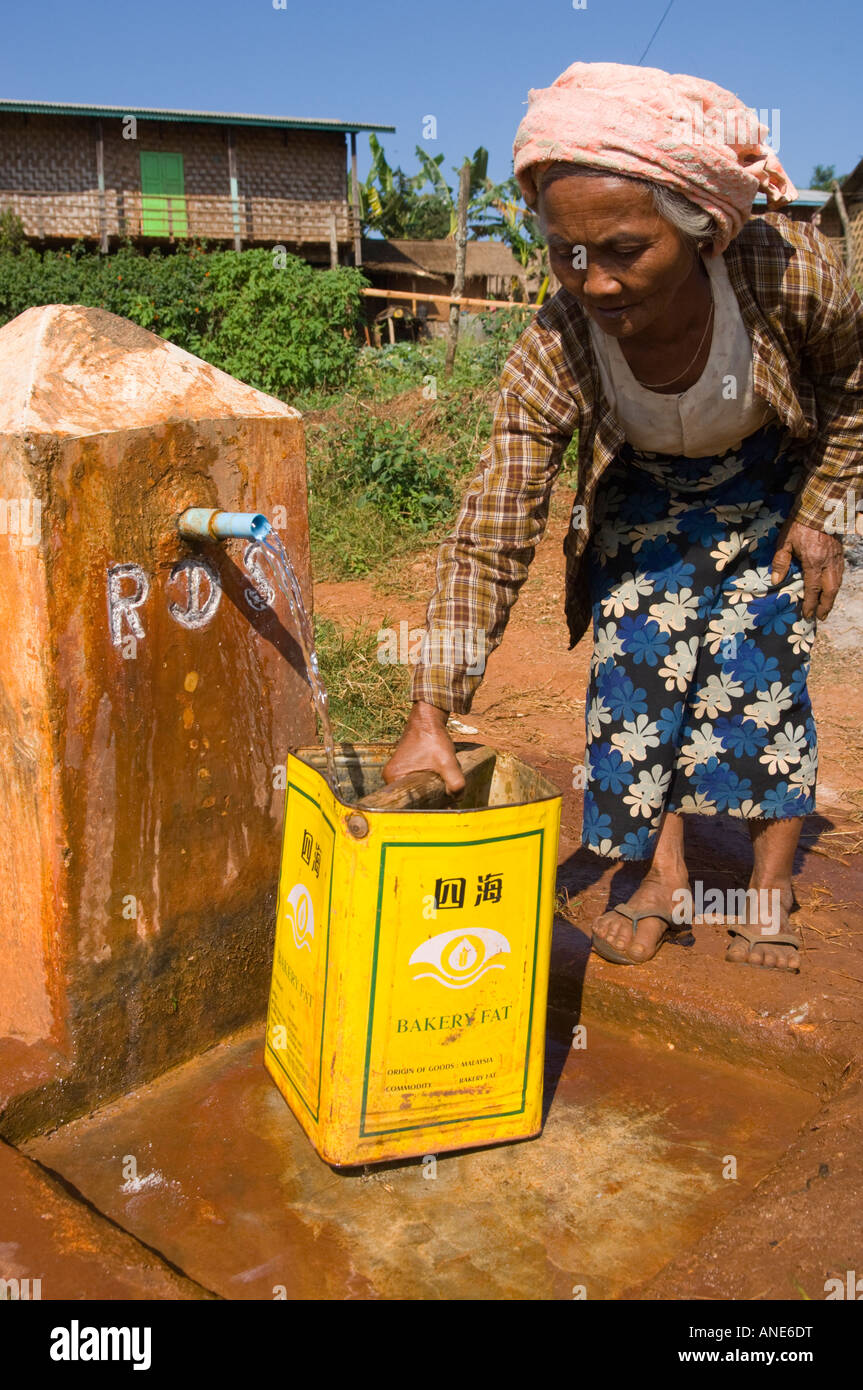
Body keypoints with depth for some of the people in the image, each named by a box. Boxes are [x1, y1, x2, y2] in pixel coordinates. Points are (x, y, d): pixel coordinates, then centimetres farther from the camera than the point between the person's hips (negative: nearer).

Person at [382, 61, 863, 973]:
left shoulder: (790, 272, -36)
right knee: (639, 654, -8)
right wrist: (430, 715, -38)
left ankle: (770, 888, 9)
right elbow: (487, 543, -33)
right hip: (644, 495, 1)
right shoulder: (554, 354, -35)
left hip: (772, 484, -1)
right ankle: (663, 877, 10)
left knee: (759, 660, -7)